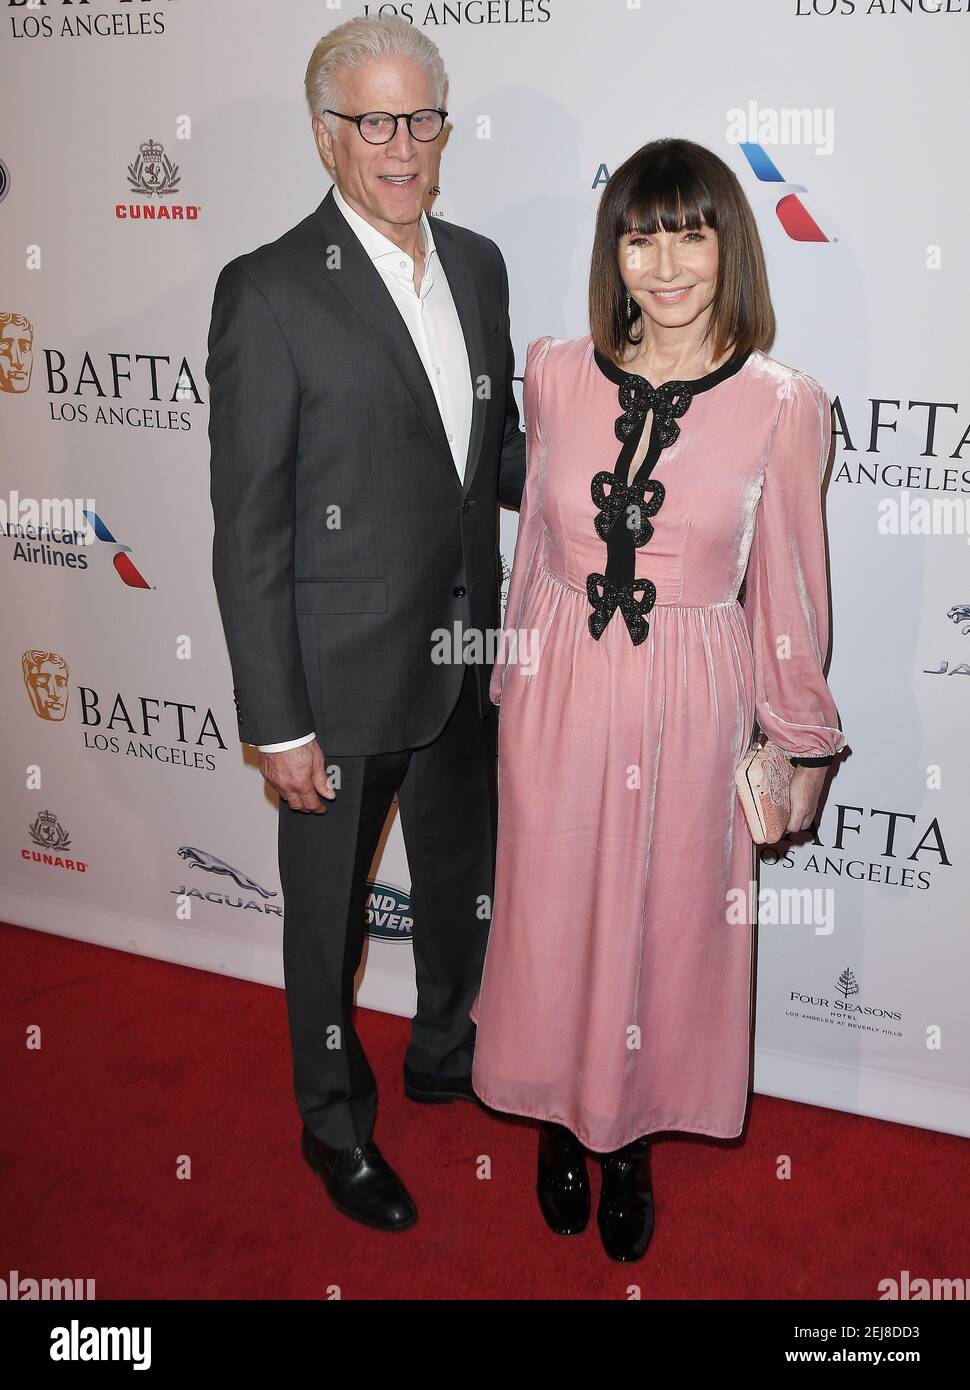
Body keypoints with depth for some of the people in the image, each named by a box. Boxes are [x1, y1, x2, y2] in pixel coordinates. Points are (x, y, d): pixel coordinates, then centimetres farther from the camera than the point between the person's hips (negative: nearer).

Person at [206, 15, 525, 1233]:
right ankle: (336, 1122, 38)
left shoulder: (477, 265, 5)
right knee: (328, 915, 14)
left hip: (465, 662, 6)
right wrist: (278, 726, -16)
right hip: (344, 676, -6)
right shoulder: (269, 291, -15)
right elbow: (248, 530, -16)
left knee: (462, 881, 23)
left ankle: (446, 1053, 50)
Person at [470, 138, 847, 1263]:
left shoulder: (781, 405, -9)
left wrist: (803, 741, 4)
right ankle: (560, 1117, 41)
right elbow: (534, 545, 7)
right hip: (560, 693, 2)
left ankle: (633, 1137, 39)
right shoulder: (557, 375, -3)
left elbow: (788, 583, -2)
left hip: (690, 705, -2)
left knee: (668, 924, 14)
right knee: (553, 915, 15)